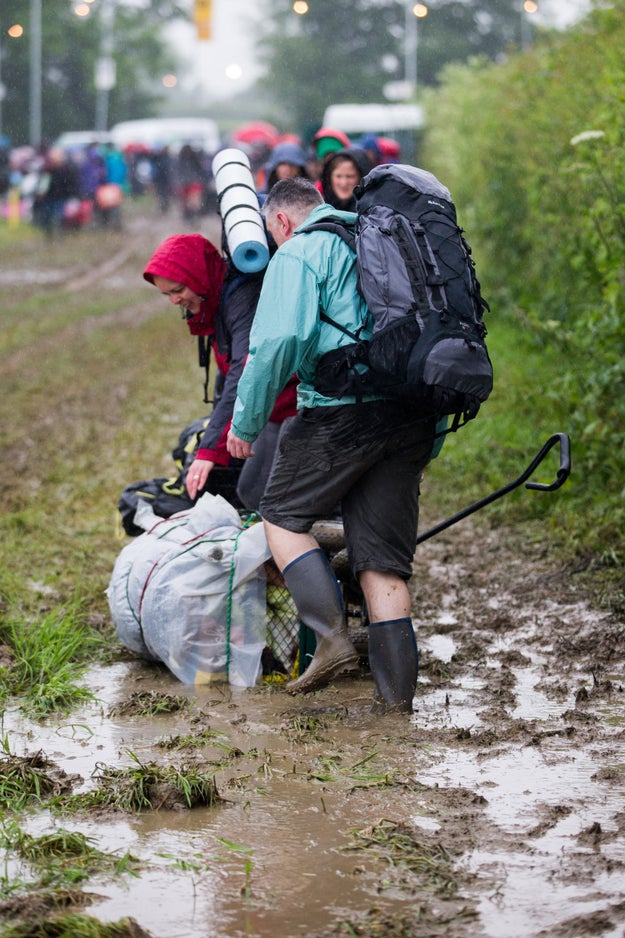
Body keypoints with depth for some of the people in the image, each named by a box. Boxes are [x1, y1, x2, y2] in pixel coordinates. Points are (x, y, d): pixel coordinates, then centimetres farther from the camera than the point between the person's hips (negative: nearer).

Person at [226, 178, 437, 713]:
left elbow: (279, 339, -15)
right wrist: (428, 443, 27)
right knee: (383, 558, 7)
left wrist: (247, 421, -6)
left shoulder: (298, 254, 1)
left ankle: (332, 637, -5)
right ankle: (397, 694, 4)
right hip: (412, 419, 7)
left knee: (283, 516, 11)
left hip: (343, 413, -7)